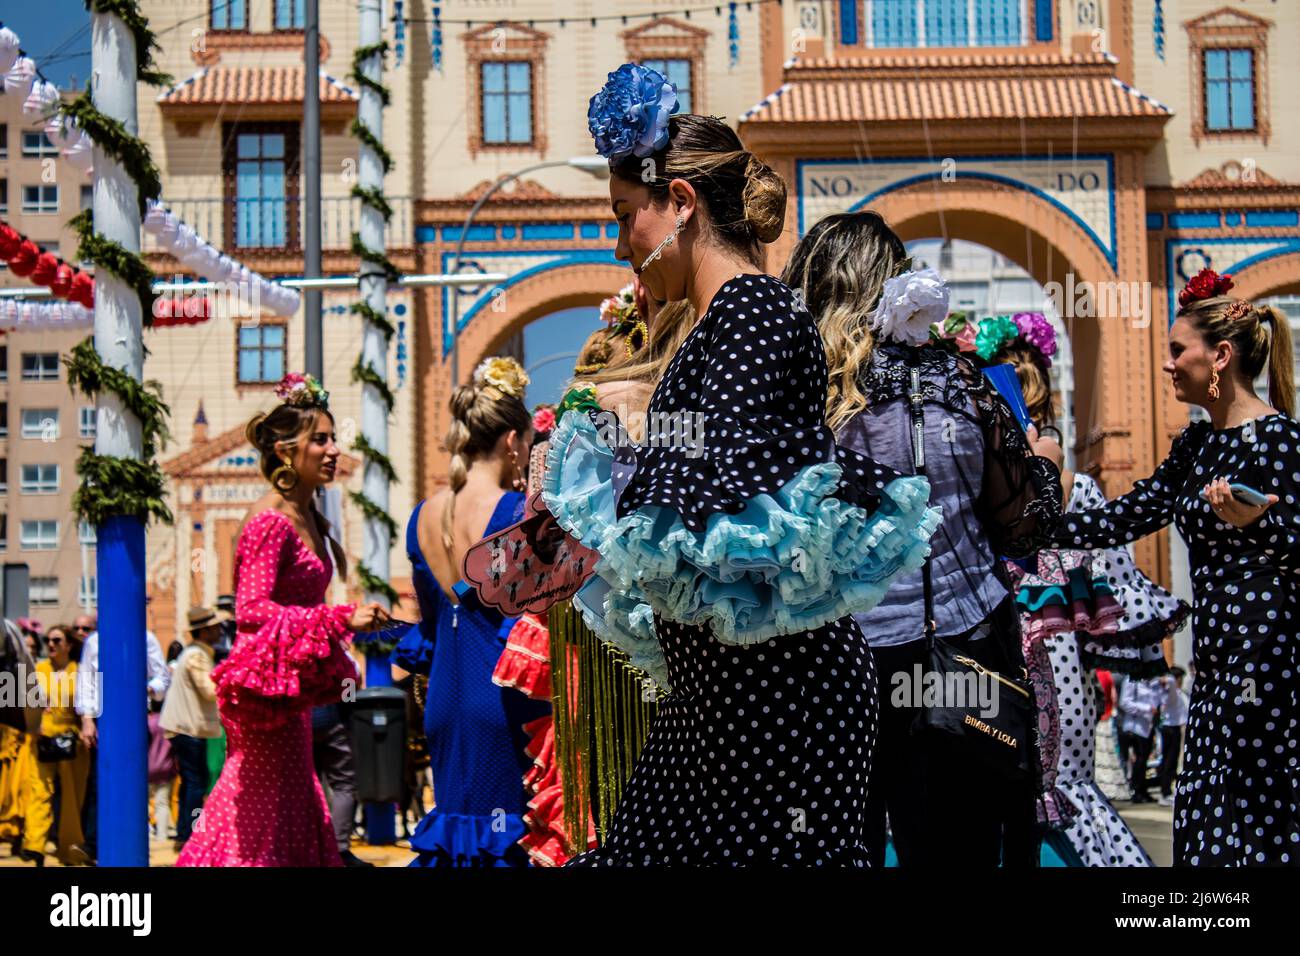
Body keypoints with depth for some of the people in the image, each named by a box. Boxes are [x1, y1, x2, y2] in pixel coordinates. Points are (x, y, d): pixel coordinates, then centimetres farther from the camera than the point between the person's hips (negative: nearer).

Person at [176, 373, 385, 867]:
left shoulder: (306, 518, 11)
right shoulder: (270, 521, -16)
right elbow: (252, 610, -23)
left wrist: (335, 659, 20)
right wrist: (341, 620, -27)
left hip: (292, 686, 9)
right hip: (270, 684, -9)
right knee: (270, 824, -4)